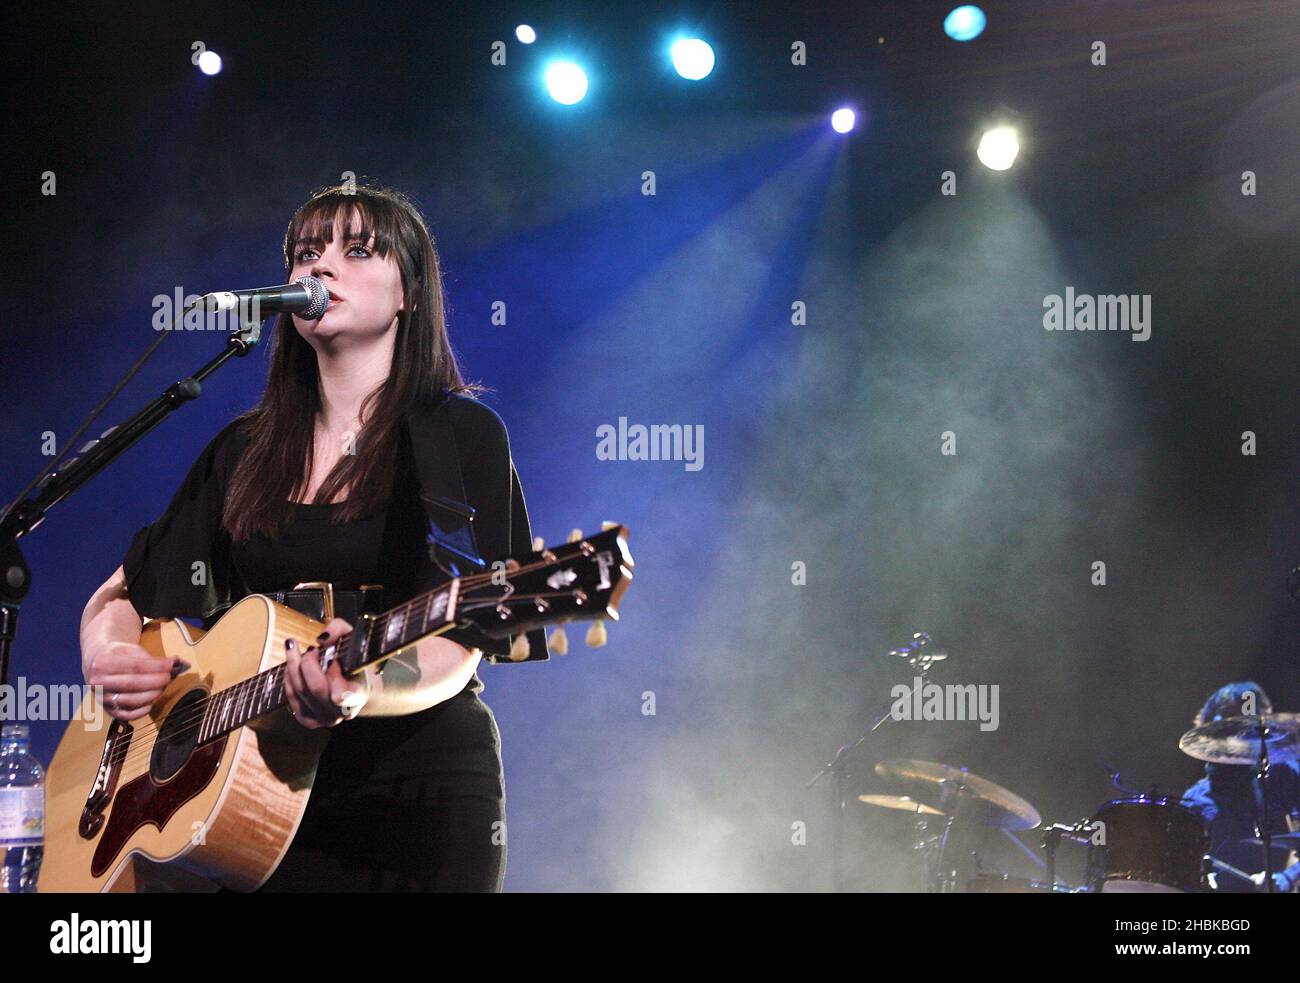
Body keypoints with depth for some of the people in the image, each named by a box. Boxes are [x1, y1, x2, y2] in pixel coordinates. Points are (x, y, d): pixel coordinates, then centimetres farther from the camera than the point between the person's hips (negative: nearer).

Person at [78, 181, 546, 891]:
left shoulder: (462, 434, -3)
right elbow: (120, 594, 17)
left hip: (417, 786, -4)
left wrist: (360, 692, -33)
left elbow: (457, 650, -13)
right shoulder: (246, 450, 11)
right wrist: (105, 658, -6)